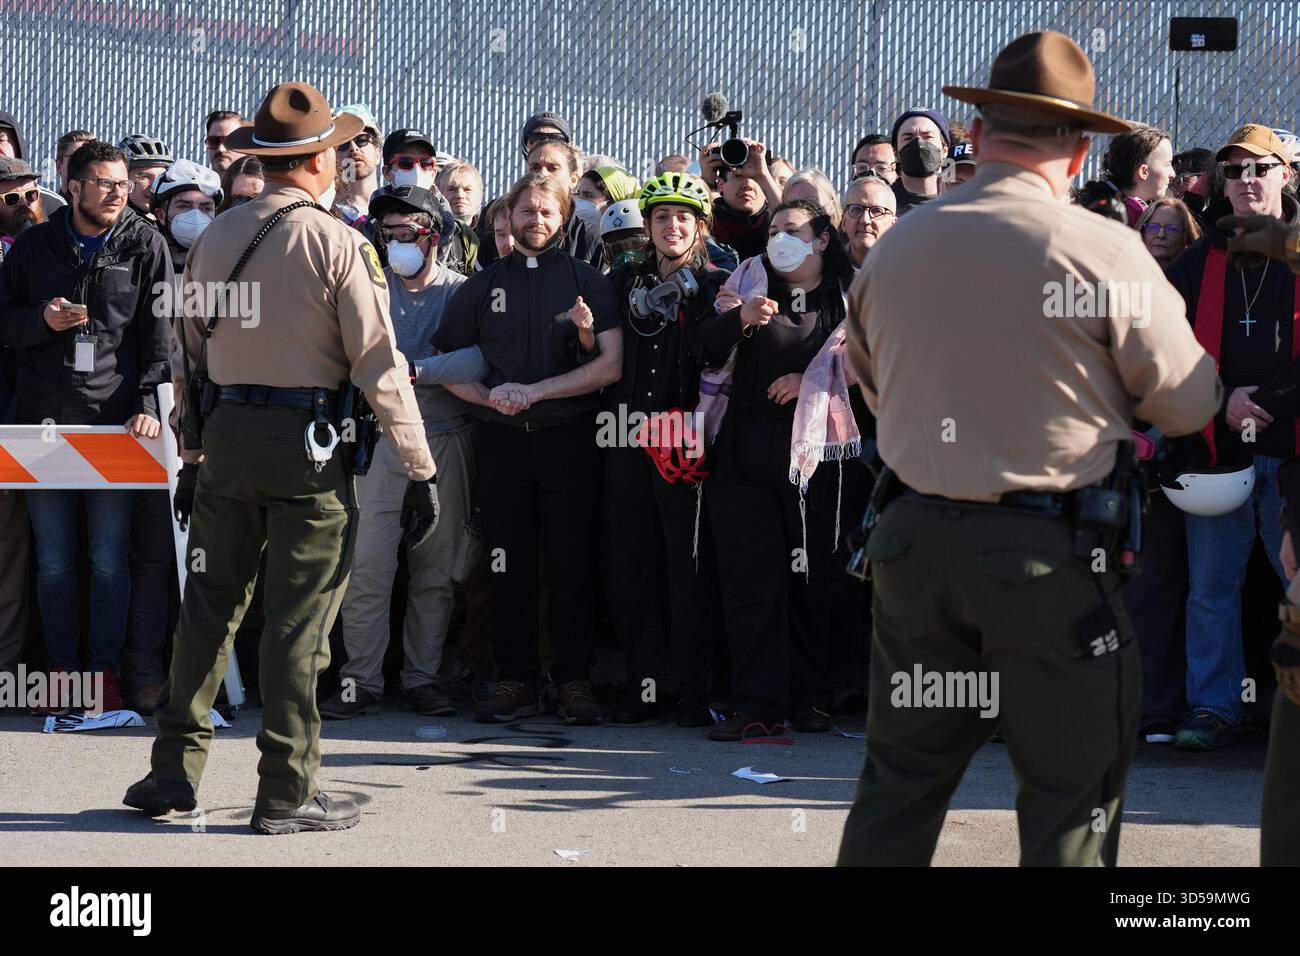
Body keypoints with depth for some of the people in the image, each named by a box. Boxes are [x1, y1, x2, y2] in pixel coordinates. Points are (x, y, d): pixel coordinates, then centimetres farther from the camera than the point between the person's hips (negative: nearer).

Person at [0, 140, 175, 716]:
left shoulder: (145, 247, 3)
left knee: (110, 559, 2)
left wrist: (149, 405, -12)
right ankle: (62, 671, 14)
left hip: (116, 420, -2)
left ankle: (106, 670, 11)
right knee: (53, 559, 6)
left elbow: (160, 334, -1)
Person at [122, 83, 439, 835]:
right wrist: (421, 468, -6)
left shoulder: (216, 237, 8)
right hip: (307, 441, -5)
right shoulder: (336, 242, -9)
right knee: (300, 617, -1)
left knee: (211, 602, 12)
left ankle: (176, 770, 15)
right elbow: (379, 364, -10)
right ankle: (287, 791, 3)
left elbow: (191, 354, 13)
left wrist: (192, 455, 21)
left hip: (227, 433, 5)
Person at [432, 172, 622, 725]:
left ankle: (574, 681, 5)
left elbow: (610, 367, -6)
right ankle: (514, 682, 8)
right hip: (503, 441, 2)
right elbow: (446, 364, 12)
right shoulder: (483, 285, 12)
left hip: (569, 440, -2)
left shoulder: (587, 281, 5)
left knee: (571, 567, 0)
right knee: (509, 569, 3)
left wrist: (534, 392, -12)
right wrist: (489, 396, -7)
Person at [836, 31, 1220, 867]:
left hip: (914, 537, 5)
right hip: (1050, 549, -4)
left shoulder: (895, 248, 1)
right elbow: (1189, 402, -4)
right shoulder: (1105, 251, -14)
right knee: (1072, 795, 6)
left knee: (901, 779, 14)